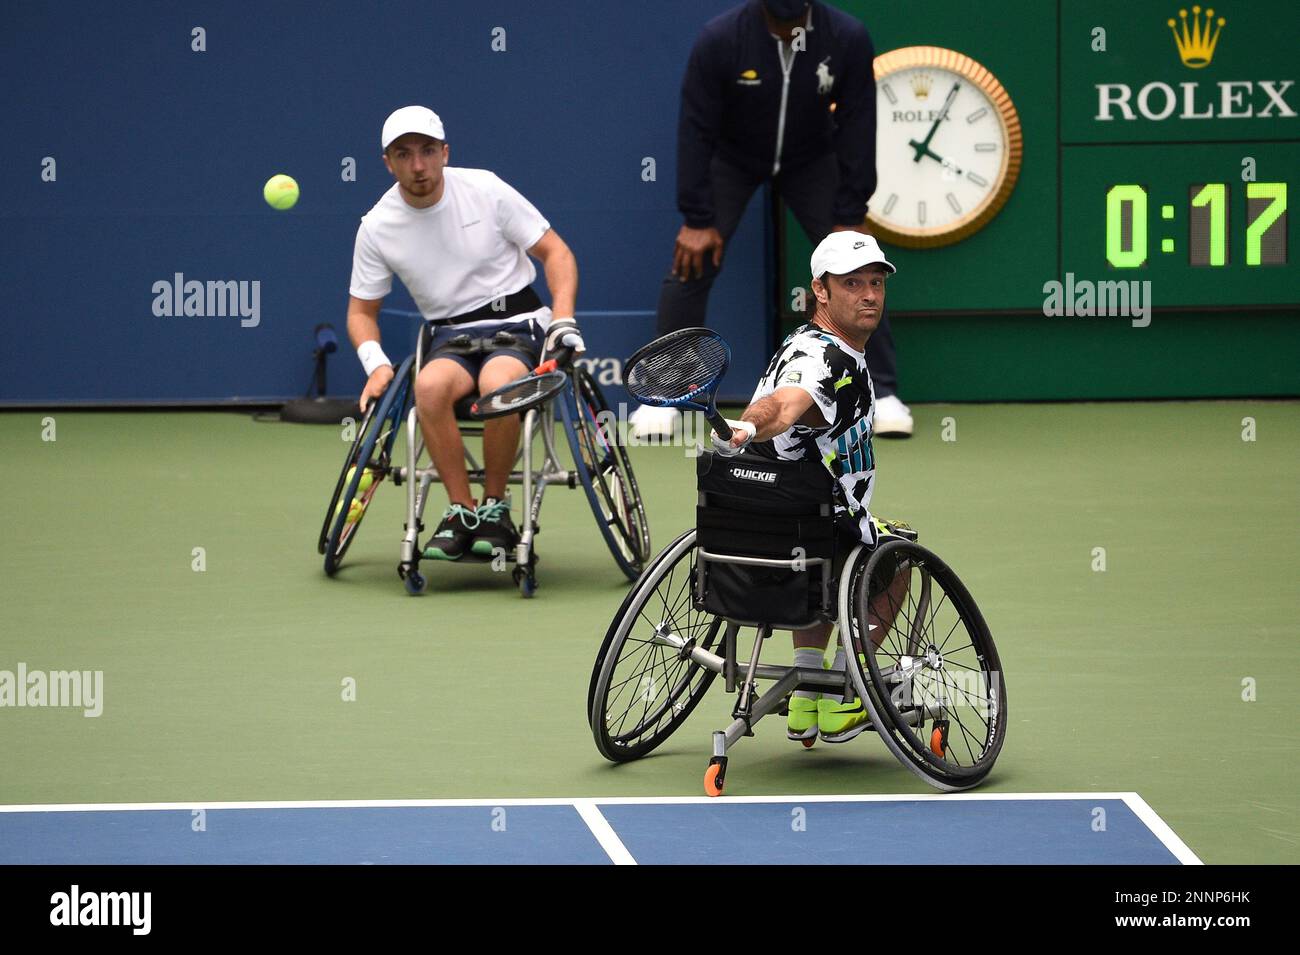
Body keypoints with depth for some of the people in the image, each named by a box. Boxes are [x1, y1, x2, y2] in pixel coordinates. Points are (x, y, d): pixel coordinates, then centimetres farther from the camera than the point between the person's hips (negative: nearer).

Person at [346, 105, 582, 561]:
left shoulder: (484, 189, -5)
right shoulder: (377, 227, 1)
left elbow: (555, 252, 2)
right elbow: (362, 309, 13)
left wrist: (563, 321, -12)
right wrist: (375, 362, -7)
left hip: (516, 323, -2)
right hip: (450, 336, 2)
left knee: (498, 383, -37)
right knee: (430, 385, -35)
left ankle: (495, 507, -16)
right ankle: (461, 510, -22)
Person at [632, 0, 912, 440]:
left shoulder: (848, 39, -27)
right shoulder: (720, 39, -30)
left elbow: (857, 127, -17)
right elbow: (696, 129, -22)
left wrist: (850, 217, -17)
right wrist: (697, 219, -21)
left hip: (811, 160, 1)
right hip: (730, 159, -1)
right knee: (691, 267, -11)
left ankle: (883, 394, 2)